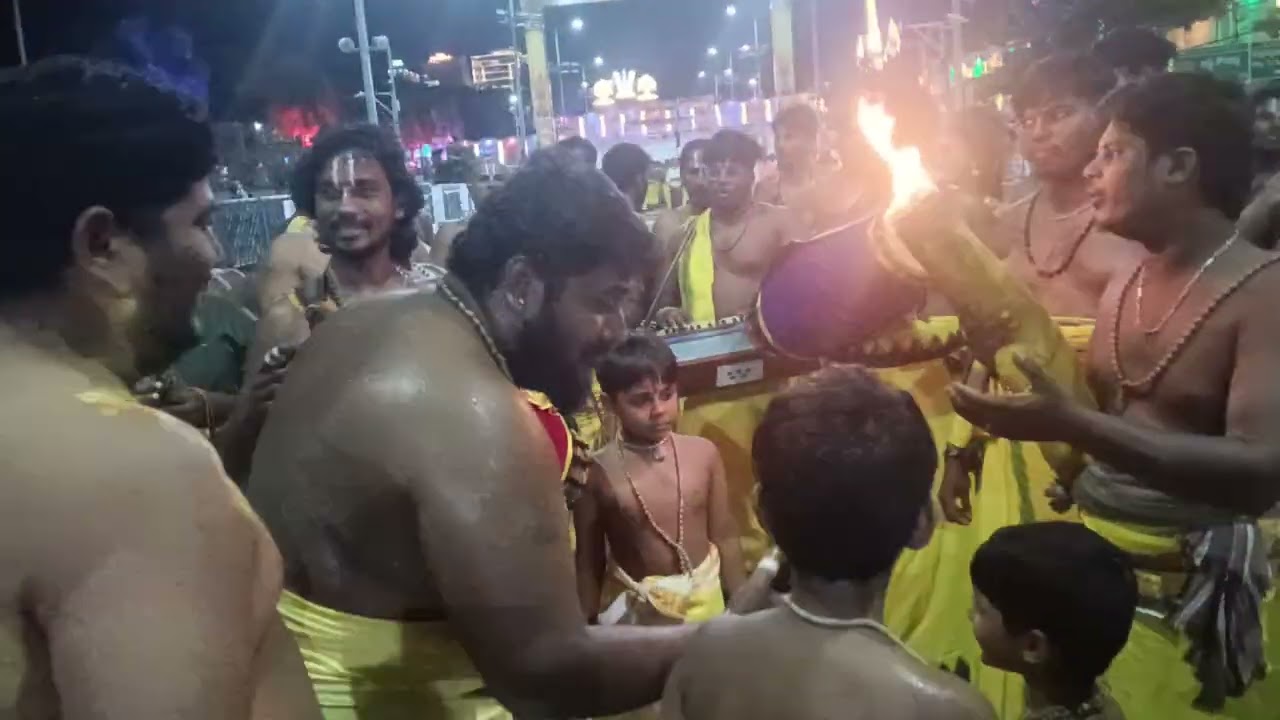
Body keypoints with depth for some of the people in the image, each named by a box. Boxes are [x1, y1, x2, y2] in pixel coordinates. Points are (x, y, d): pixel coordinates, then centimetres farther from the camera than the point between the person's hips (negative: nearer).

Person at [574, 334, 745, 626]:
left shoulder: (703, 453, -9)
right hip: (640, 607, -3)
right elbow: (588, 562, -7)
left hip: (707, 596, 3)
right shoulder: (599, 472, -17)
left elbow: (724, 536, 1)